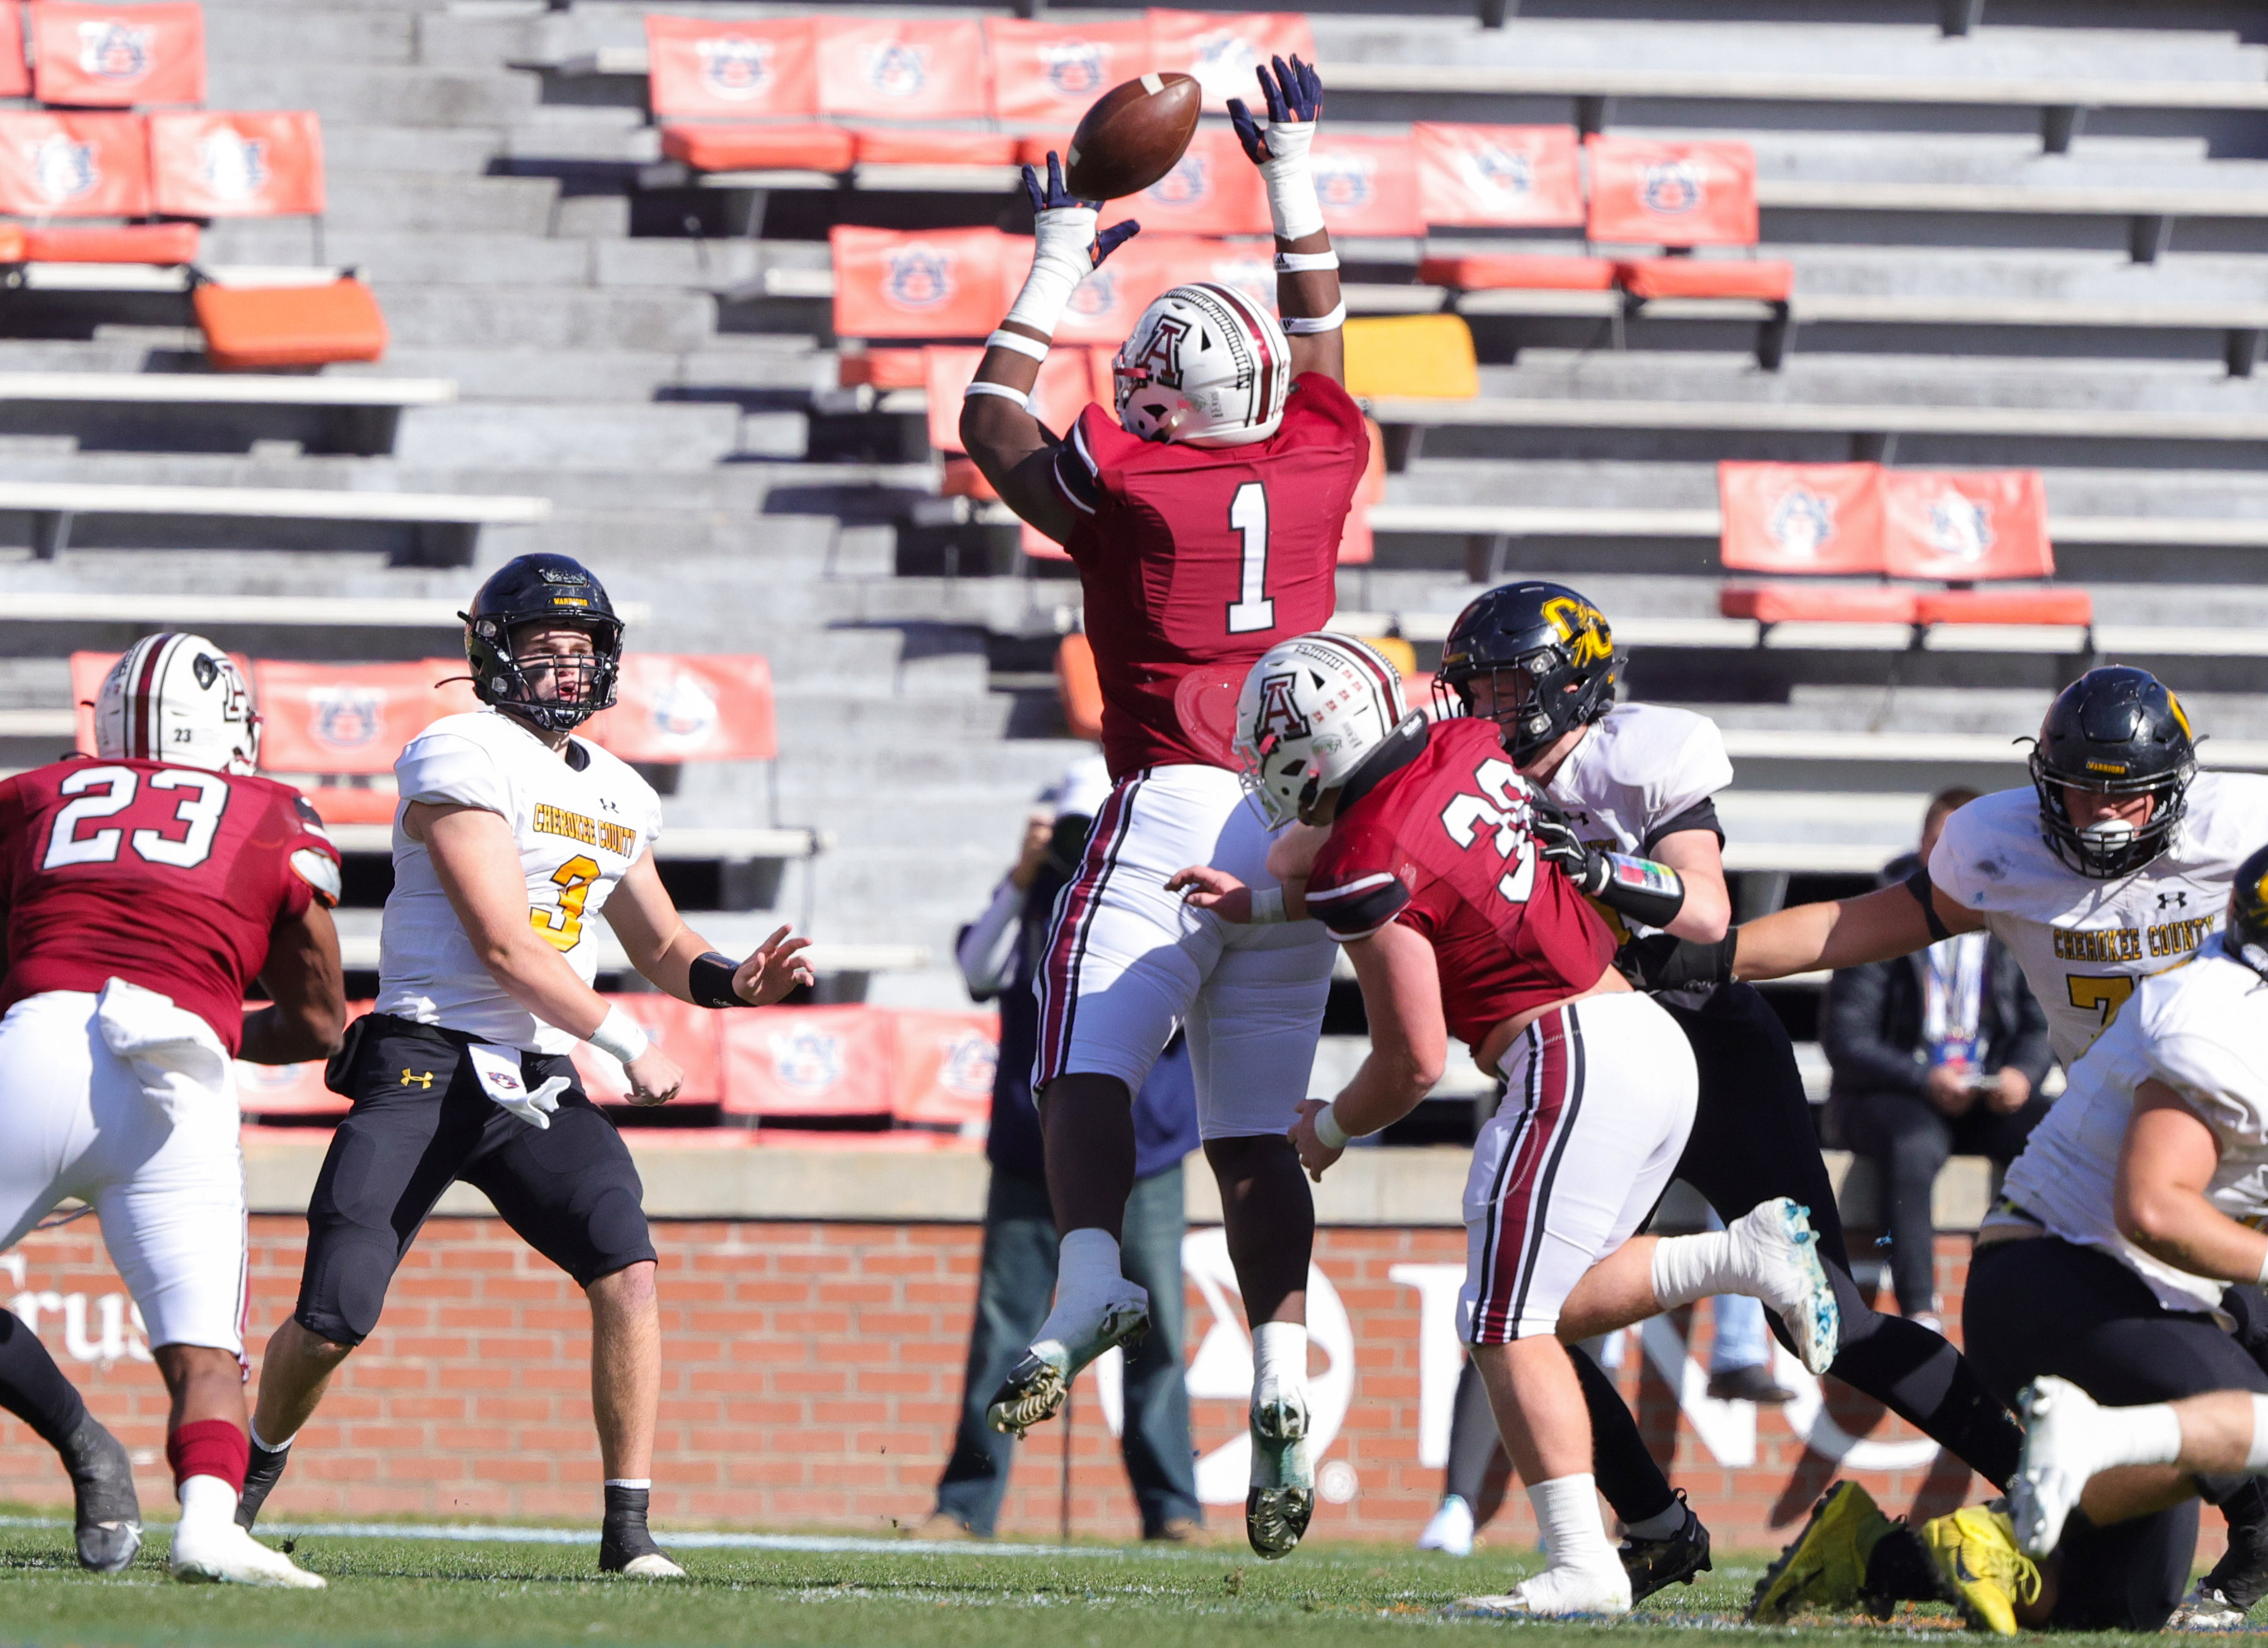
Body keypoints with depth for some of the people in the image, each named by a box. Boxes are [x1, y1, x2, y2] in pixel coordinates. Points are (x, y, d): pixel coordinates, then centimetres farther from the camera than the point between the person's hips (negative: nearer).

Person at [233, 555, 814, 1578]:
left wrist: (730, 982, 4)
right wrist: (627, 1043, -13)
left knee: (628, 1270, -18)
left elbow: (659, 947, 27)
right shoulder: (462, 758, -8)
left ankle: (629, 1530, -13)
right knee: (333, 1320, -8)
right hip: (425, 1069, -6)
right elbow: (505, 945, -14)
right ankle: (255, 1470, 24)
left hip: (543, 1087, 6)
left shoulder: (620, 798, 16)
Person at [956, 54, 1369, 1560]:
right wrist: (1297, 176, 38)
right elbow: (1318, 336, 30)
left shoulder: (1120, 480, 0)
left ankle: (1093, 1278, -31)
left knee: (1088, 1068, -6)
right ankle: (1283, 1382, -6)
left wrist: (1062, 260, 26)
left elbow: (991, 422, 19)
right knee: (1256, 1134, 6)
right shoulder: (1321, 464, 10)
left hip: (1170, 813, -4)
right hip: (1303, 824, 4)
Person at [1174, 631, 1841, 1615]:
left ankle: (1583, 1568, -12)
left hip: (1577, 1063, -9)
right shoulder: (1464, 751, 8)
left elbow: (1414, 1063, -8)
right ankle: (1747, 1255, 5)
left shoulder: (1369, 870, -14)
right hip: (1657, 1046, 9)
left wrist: (1330, 1127, 9)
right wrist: (1262, 900, 33)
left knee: (1508, 1329, -6)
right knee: (1552, 1303, 18)